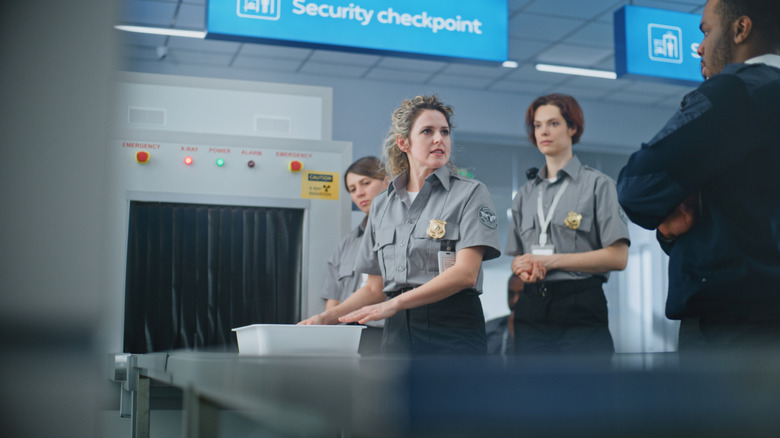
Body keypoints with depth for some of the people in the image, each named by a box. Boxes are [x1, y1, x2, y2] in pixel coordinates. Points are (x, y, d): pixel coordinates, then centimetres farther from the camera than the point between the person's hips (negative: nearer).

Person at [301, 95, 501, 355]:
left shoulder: (470, 193, 3)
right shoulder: (382, 205, 17)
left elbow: (465, 273, -10)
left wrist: (394, 304, -19)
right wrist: (326, 318, 3)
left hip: (453, 332, -3)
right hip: (397, 332, 3)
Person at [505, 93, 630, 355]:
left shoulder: (596, 184, 3)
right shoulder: (526, 193, 18)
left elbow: (617, 257, -6)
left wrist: (551, 260, -11)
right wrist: (524, 269, -6)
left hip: (581, 312, -4)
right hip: (532, 309, 4)